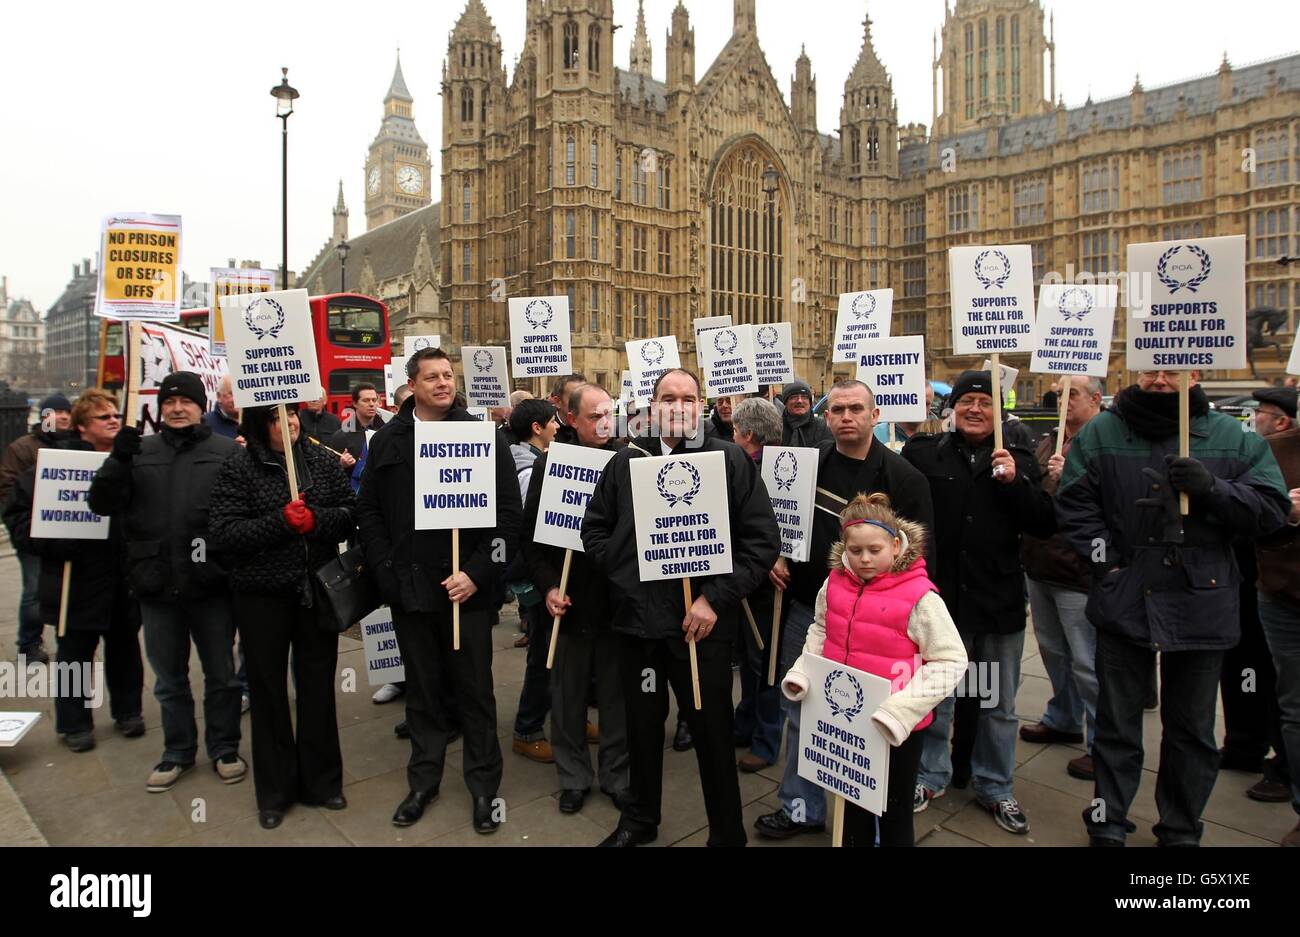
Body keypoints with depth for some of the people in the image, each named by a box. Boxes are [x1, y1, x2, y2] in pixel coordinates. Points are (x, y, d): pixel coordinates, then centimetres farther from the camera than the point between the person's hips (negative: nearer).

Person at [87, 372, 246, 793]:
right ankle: (177, 751, 35)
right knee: (169, 679, 18)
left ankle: (224, 749, 29)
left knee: (221, 675, 12)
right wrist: (118, 458, -14)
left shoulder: (228, 451, -3)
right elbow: (102, 503, 1)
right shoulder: (140, 452, 7)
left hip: (210, 584, -3)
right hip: (156, 585, 3)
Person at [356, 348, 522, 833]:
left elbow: (509, 512, -7)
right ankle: (424, 781, 32)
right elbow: (368, 510, 8)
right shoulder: (388, 441, 6)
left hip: (466, 588, -3)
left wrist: (477, 573, -13)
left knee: (474, 689, 8)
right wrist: (386, 571, -3)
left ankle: (483, 786, 23)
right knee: (422, 689, 16)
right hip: (408, 590, 3)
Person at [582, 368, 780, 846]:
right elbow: (594, 528, 14)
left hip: (702, 623, -3)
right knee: (642, 725, 19)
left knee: (712, 731, 9)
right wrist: (623, 574, -1)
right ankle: (639, 819, 42)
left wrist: (715, 598, -13)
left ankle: (727, 832, 31)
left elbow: (763, 539, -8)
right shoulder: (626, 461, 6)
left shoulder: (731, 459, -5)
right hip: (637, 619, 4)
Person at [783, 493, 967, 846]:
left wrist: (903, 707, -24)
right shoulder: (834, 584, -4)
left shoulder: (919, 595, -19)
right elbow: (820, 631, 13)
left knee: (895, 815, 16)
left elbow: (951, 660, -16)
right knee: (852, 806, 25)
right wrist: (801, 672, -1)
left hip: (897, 728, -4)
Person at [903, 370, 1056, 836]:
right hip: (939, 597, -1)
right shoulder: (924, 453, -3)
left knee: (998, 706, 16)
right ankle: (930, 776, 35)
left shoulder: (1017, 459, 3)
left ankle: (995, 788, 35)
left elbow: (1044, 525, -4)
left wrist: (1014, 481, -15)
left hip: (999, 602, 2)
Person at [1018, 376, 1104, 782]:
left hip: (1078, 572, -8)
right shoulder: (1047, 444, 12)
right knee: (1053, 651, 22)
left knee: (1087, 662, 1)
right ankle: (1063, 721, 40)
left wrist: (1070, 478, -29)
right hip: (1040, 568, 9)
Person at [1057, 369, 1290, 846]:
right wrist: (1105, 560, -9)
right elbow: (1073, 503, -1)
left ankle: (1181, 830, 30)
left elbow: (1273, 508, -1)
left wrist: (1211, 488, -17)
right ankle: (1107, 825, 24)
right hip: (1123, 600, -1)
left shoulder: (1234, 439, 3)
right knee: (1117, 723, 11)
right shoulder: (1101, 433, 1)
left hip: (1201, 605, 1)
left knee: (1192, 730, 13)